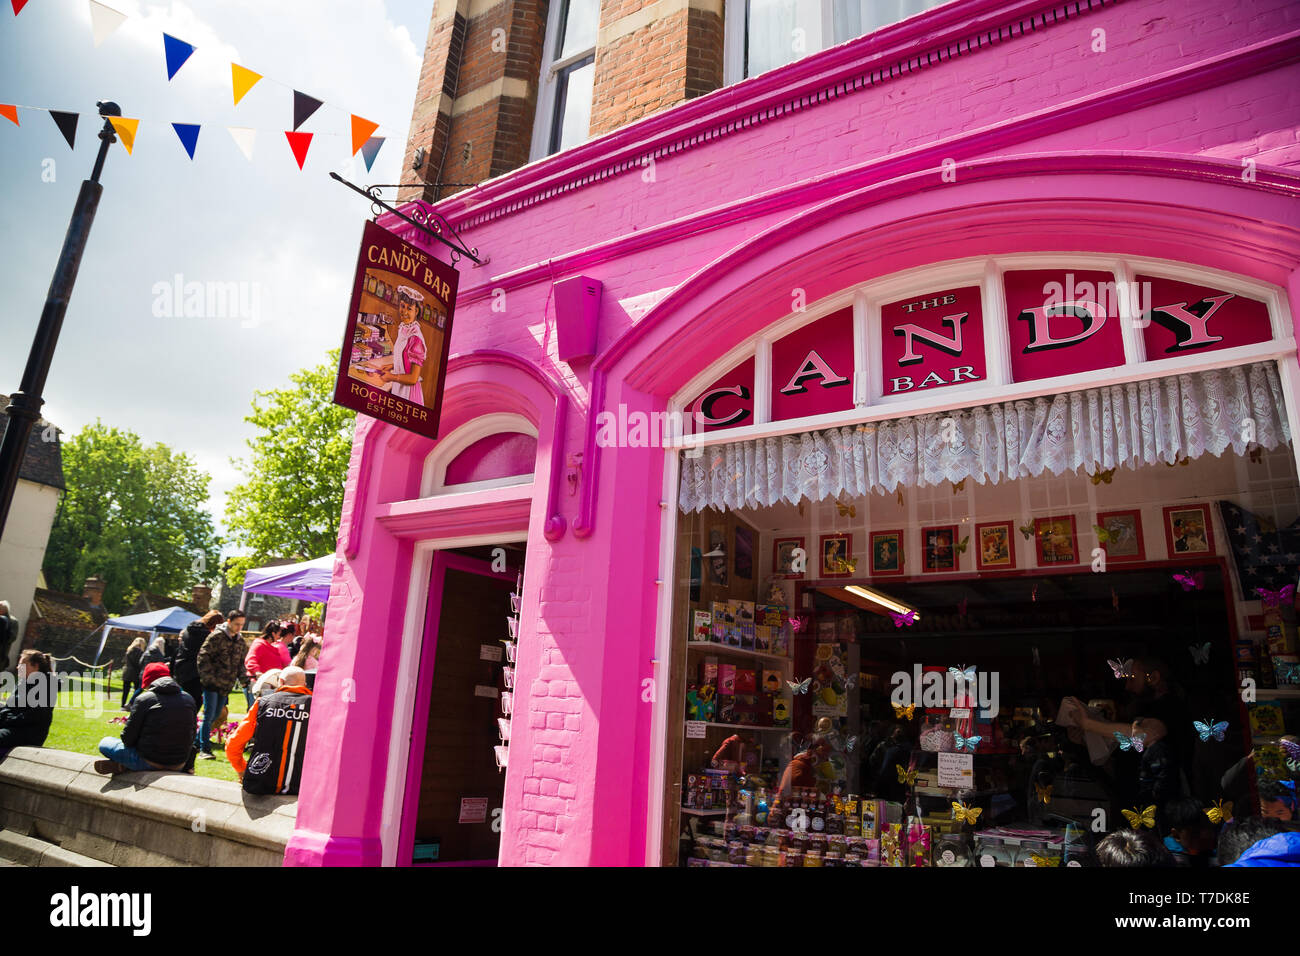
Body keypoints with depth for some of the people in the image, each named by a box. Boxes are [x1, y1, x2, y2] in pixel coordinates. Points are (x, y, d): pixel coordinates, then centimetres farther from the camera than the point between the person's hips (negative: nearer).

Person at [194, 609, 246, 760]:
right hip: (212, 684, -6)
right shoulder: (217, 636, -9)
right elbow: (203, 656, -12)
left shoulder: (240, 642, 11)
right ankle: (204, 749, -1)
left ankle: (197, 742, 28)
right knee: (209, 716, -7)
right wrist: (208, 677, -16)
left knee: (215, 716, 12)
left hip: (226, 685, 6)